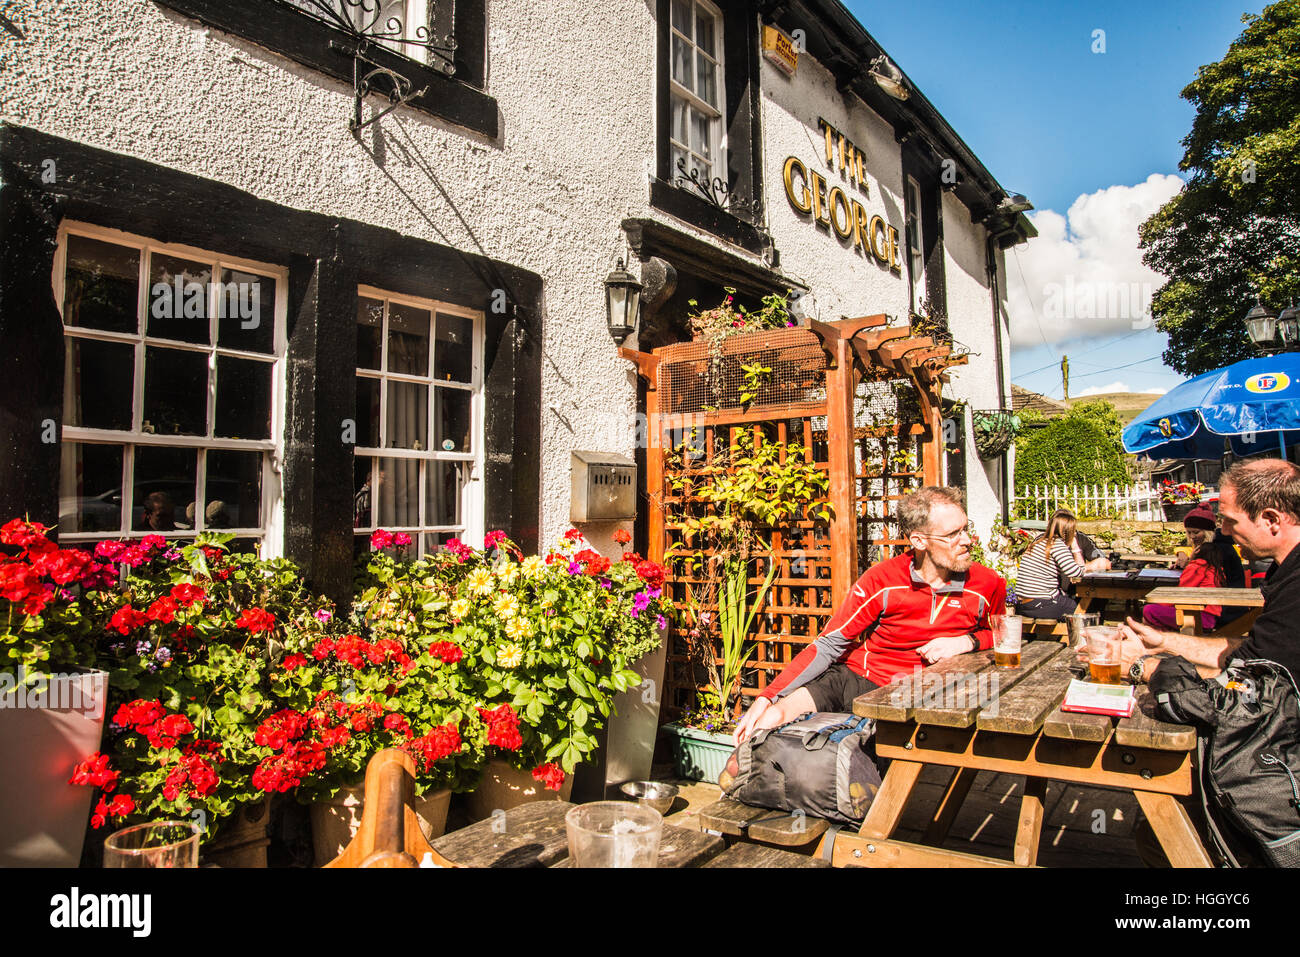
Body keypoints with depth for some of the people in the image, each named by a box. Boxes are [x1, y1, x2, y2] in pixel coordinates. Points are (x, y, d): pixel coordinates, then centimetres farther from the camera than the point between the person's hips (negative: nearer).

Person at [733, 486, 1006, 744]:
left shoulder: (988, 584, -5)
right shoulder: (881, 580, -11)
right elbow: (828, 646, -9)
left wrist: (967, 642, -8)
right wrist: (765, 697, -19)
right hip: (854, 677, -2)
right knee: (775, 714, -26)